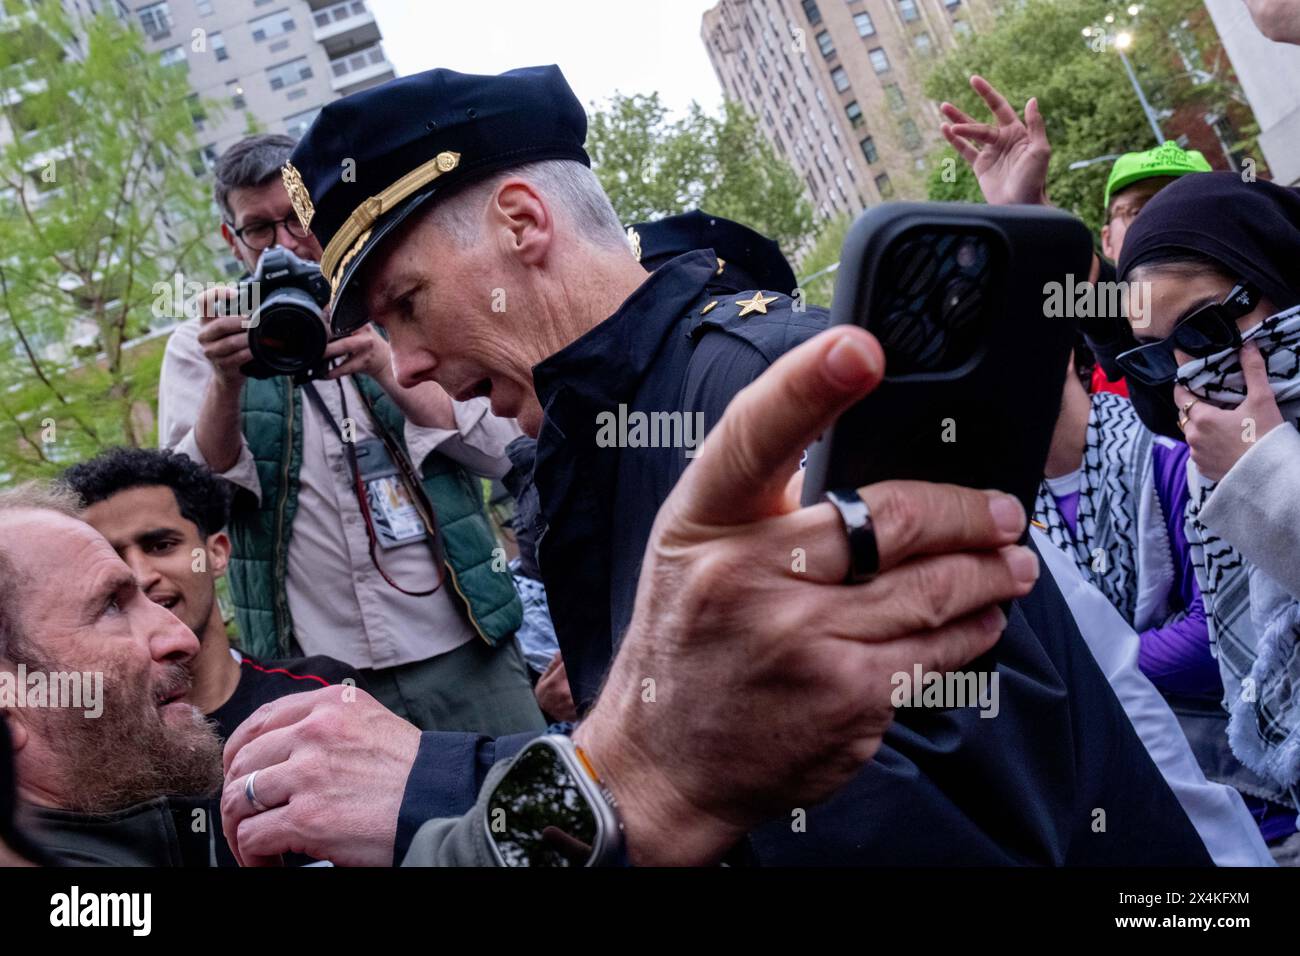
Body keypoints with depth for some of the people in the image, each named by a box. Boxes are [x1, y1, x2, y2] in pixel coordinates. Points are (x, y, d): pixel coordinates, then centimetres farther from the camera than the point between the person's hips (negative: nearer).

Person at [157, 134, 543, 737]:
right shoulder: (202, 347, 6)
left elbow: (500, 451, -2)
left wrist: (390, 370, -17)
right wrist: (226, 382, -20)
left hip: (463, 648, 1)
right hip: (318, 673, -1)